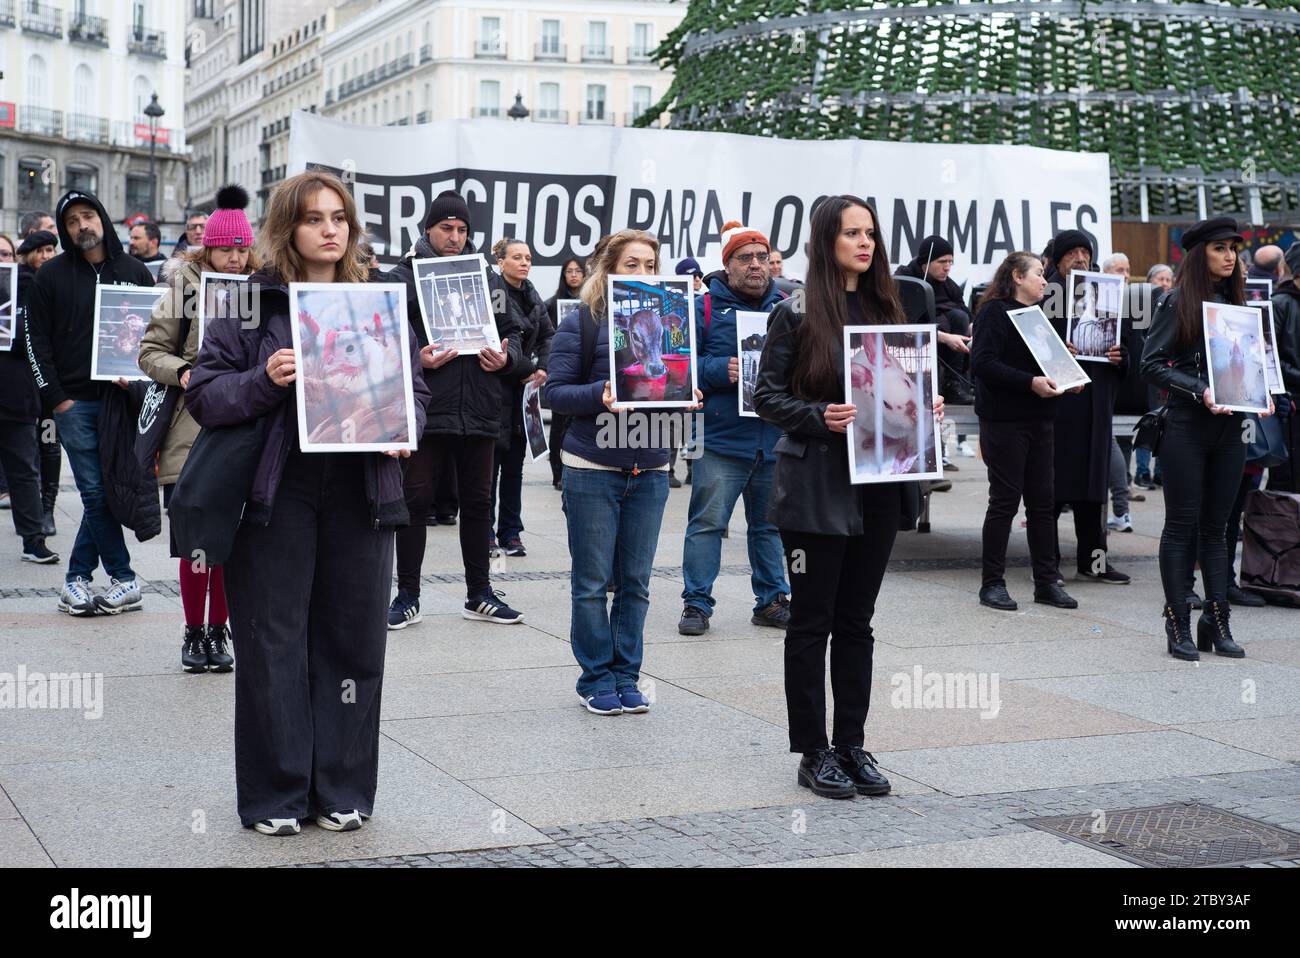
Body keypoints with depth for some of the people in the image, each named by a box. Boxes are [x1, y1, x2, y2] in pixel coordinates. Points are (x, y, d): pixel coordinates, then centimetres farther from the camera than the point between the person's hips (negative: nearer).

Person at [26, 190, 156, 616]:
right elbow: (36, 340, 4)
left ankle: (78, 576, 15)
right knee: (96, 494, -5)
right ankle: (124, 581, 2)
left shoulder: (135, 272, 8)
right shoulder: (52, 275, 5)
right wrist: (56, 399, -3)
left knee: (103, 491, 3)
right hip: (74, 402, -1)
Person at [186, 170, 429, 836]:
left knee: (352, 643, 6)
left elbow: (414, 387, 15)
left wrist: (402, 426, -6)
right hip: (277, 493, -2)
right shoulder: (250, 300, 2)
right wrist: (263, 381, -18)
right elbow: (204, 395, -1)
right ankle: (274, 795, 12)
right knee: (273, 644, 1)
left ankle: (341, 790, 17)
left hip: (360, 493, 3)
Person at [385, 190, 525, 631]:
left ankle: (479, 594, 21)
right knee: (415, 500, -1)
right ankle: (407, 596, 9)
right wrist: (415, 359, -21)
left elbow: (512, 330, 17)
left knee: (478, 502, 11)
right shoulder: (403, 277, 0)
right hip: (424, 410, -4)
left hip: (479, 411, 4)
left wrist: (506, 357, -4)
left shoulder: (487, 278, 13)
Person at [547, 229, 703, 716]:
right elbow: (557, 392, -6)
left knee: (635, 582, 8)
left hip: (650, 471, 4)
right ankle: (596, 679, 14)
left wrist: (685, 397, -5)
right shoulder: (581, 323, -4)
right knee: (592, 581, 3)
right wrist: (600, 395, -23)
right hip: (593, 470, -4)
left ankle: (625, 676, 19)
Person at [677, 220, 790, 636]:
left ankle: (771, 601, 24)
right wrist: (721, 371, -19)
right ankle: (696, 604, 5)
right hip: (721, 440, -4)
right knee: (707, 523, -4)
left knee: (770, 524, 13)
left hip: (776, 440, 4)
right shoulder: (706, 307, -1)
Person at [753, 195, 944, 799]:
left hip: (878, 488, 5)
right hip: (816, 488, -5)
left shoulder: (885, 309, 12)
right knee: (812, 622, 3)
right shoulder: (796, 313, -4)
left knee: (856, 622, 11)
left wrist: (927, 407, 0)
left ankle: (852, 745, 20)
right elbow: (767, 396, -6)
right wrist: (821, 417, -20)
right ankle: (813, 753, 11)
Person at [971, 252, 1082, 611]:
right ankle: (992, 583, 6)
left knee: (1043, 500, 8)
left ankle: (1047, 581, 14)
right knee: (1005, 500, -3)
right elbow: (982, 363, -18)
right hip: (1004, 419, -8)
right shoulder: (995, 312, -7)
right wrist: (1030, 382, -23)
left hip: (1040, 419, 8)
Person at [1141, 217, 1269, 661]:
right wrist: (1199, 391, -19)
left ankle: (1216, 620, 12)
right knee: (1183, 524, -1)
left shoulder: (1236, 302, 14)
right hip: (1187, 427, -5)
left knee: (1216, 525, 8)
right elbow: (1152, 364, -10)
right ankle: (1178, 624, 5)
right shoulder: (1178, 302, -4)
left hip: (1229, 428, 5)